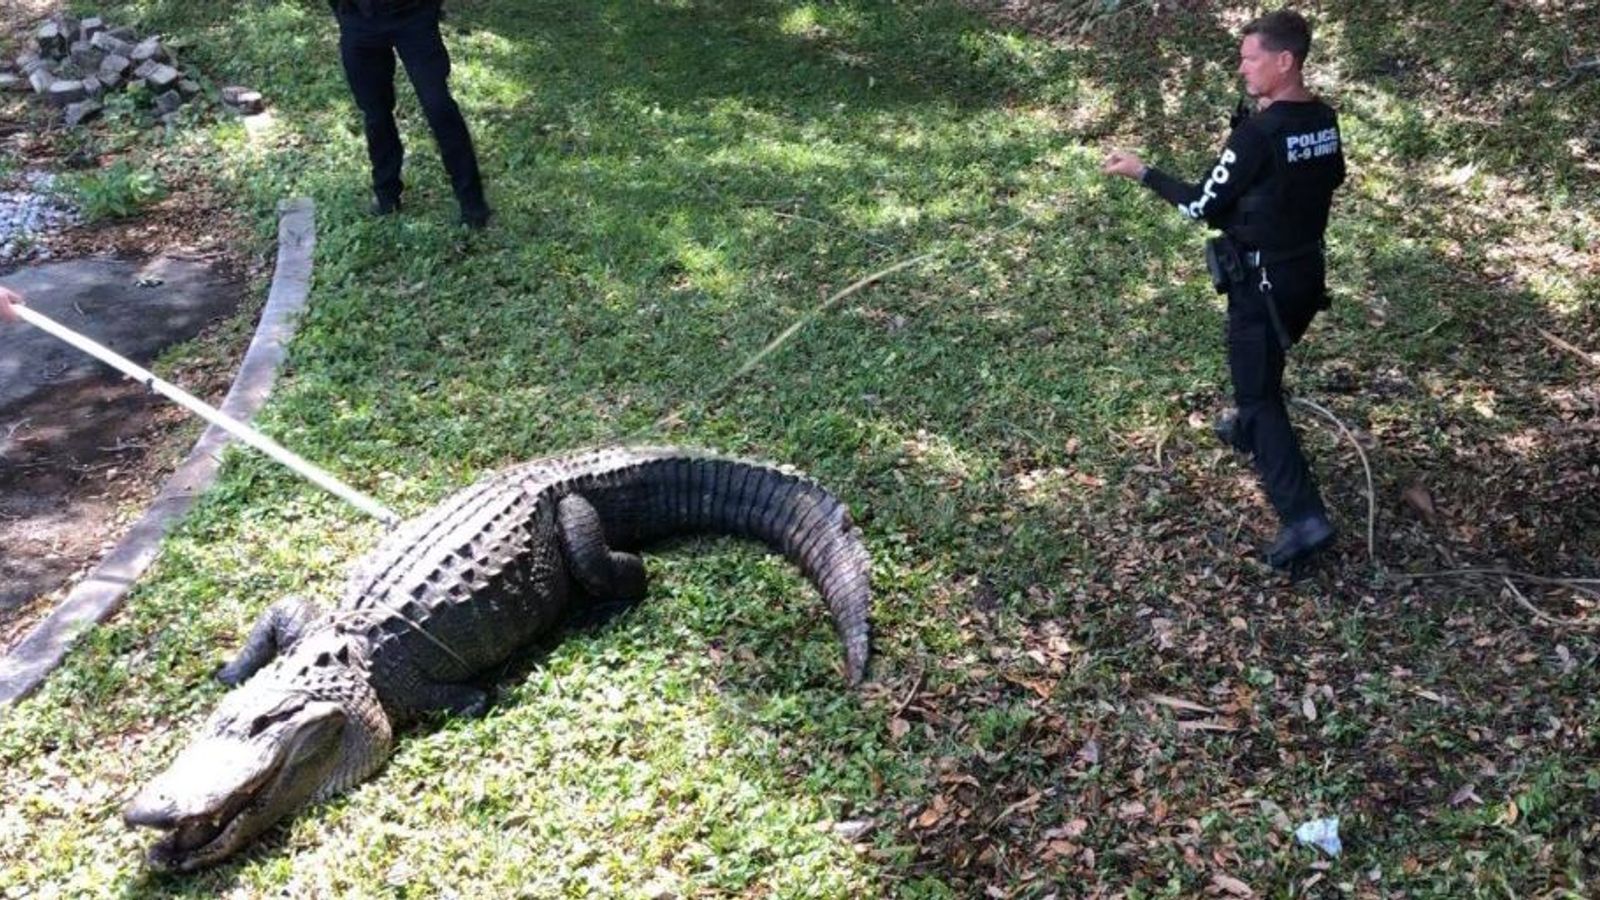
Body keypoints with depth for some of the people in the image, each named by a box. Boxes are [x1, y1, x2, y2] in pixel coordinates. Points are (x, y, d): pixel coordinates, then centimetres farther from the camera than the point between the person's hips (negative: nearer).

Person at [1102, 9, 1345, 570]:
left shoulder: (1257, 134, -24)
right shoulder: (1325, 120, 1)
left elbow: (1203, 206, -16)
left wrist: (1141, 173, -6)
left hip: (1263, 280, -8)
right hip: (1308, 270, 8)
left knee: (1259, 393, -2)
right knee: (1264, 363, 32)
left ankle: (1303, 518, -9)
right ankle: (1249, 430, 57)